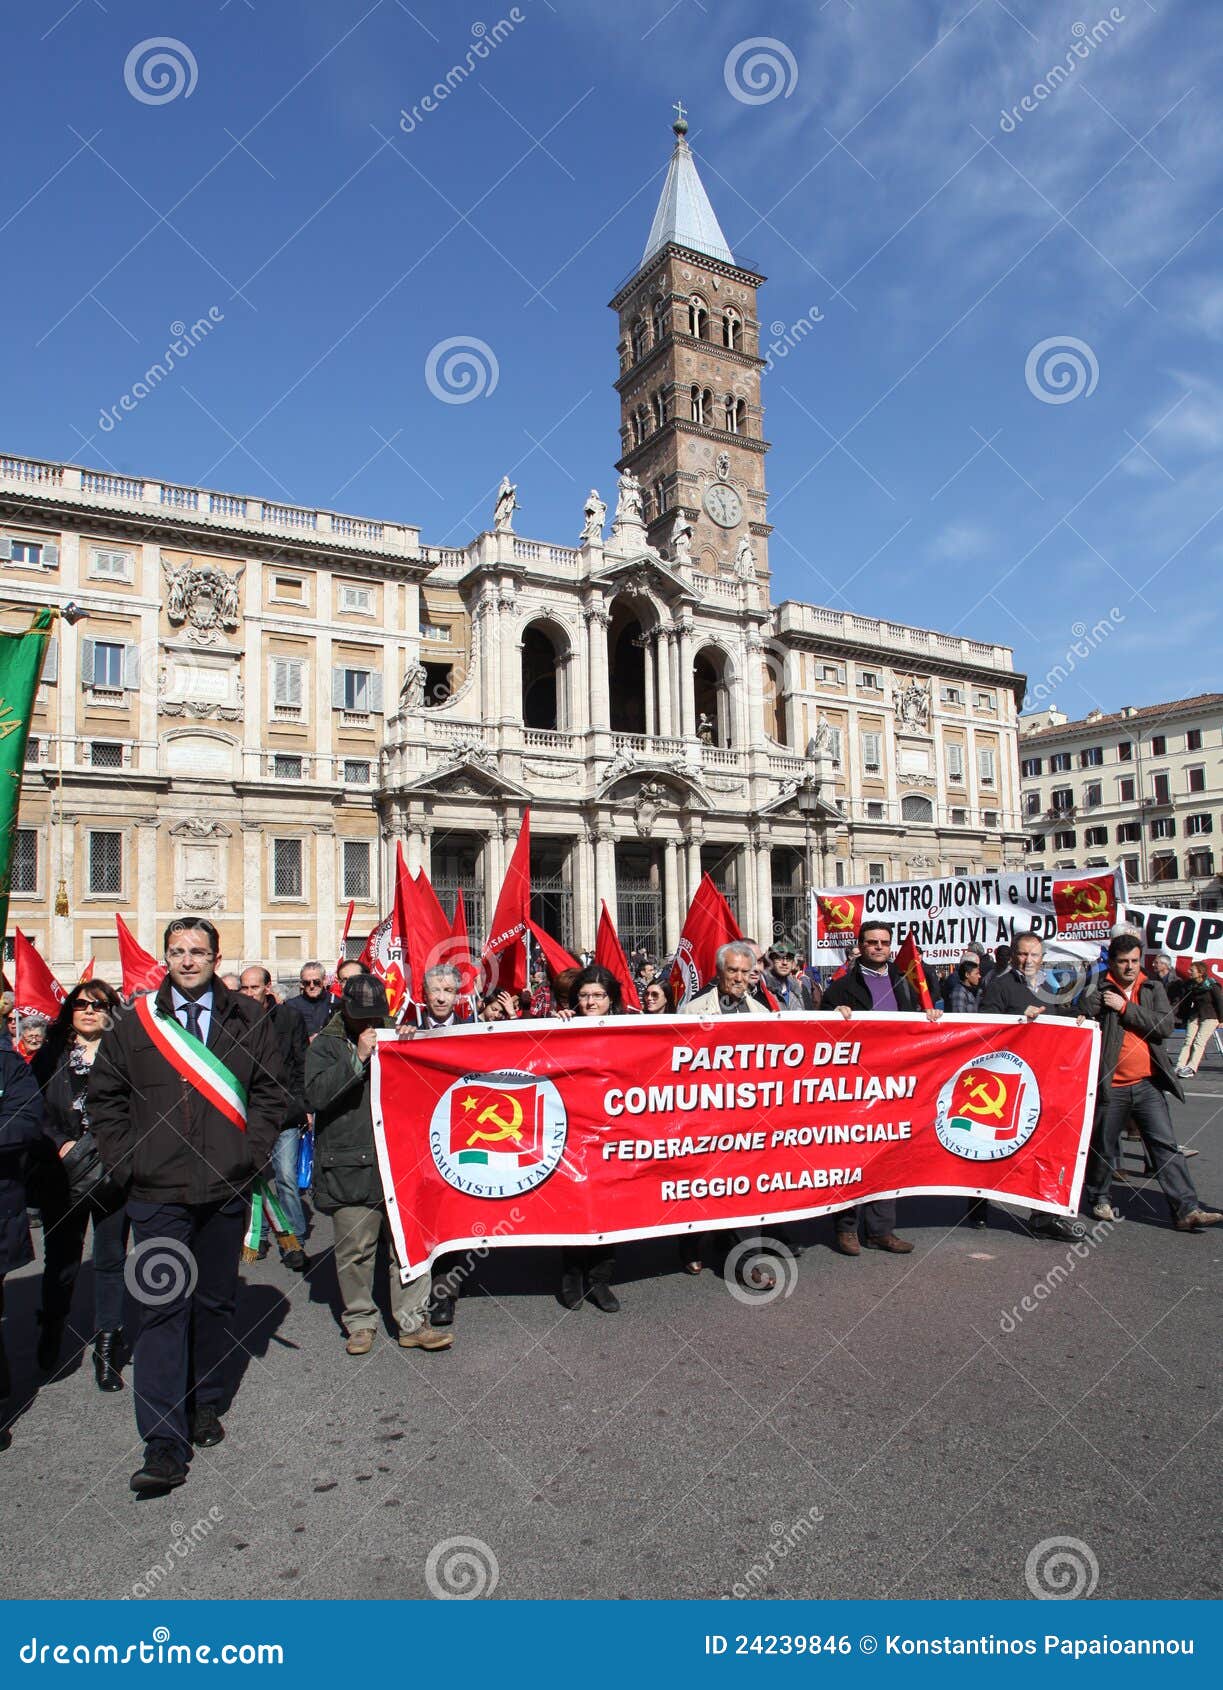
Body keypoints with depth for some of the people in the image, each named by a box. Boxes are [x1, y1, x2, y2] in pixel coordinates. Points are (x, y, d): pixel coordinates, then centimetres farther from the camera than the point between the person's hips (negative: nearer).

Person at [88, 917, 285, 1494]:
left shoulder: (248, 1021, 2)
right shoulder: (135, 1023, 2)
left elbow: (269, 1091, 6)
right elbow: (103, 1097, 8)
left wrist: (253, 1153, -2)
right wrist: (124, 1161, 0)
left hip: (227, 1188, 1)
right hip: (157, 1193, -1)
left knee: (215, 1303, 14)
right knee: (163, 1309, -3)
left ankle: (205, 1405, 33)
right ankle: (164, 1445, 3)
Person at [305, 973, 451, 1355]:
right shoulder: (326, 1046, 2)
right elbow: (315, 1094, -14)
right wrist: (358, 1058, -19)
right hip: (350, 1167, -3)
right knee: (355, 1249, 6)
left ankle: (412, 1322, 13)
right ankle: (360, 1321, 24)